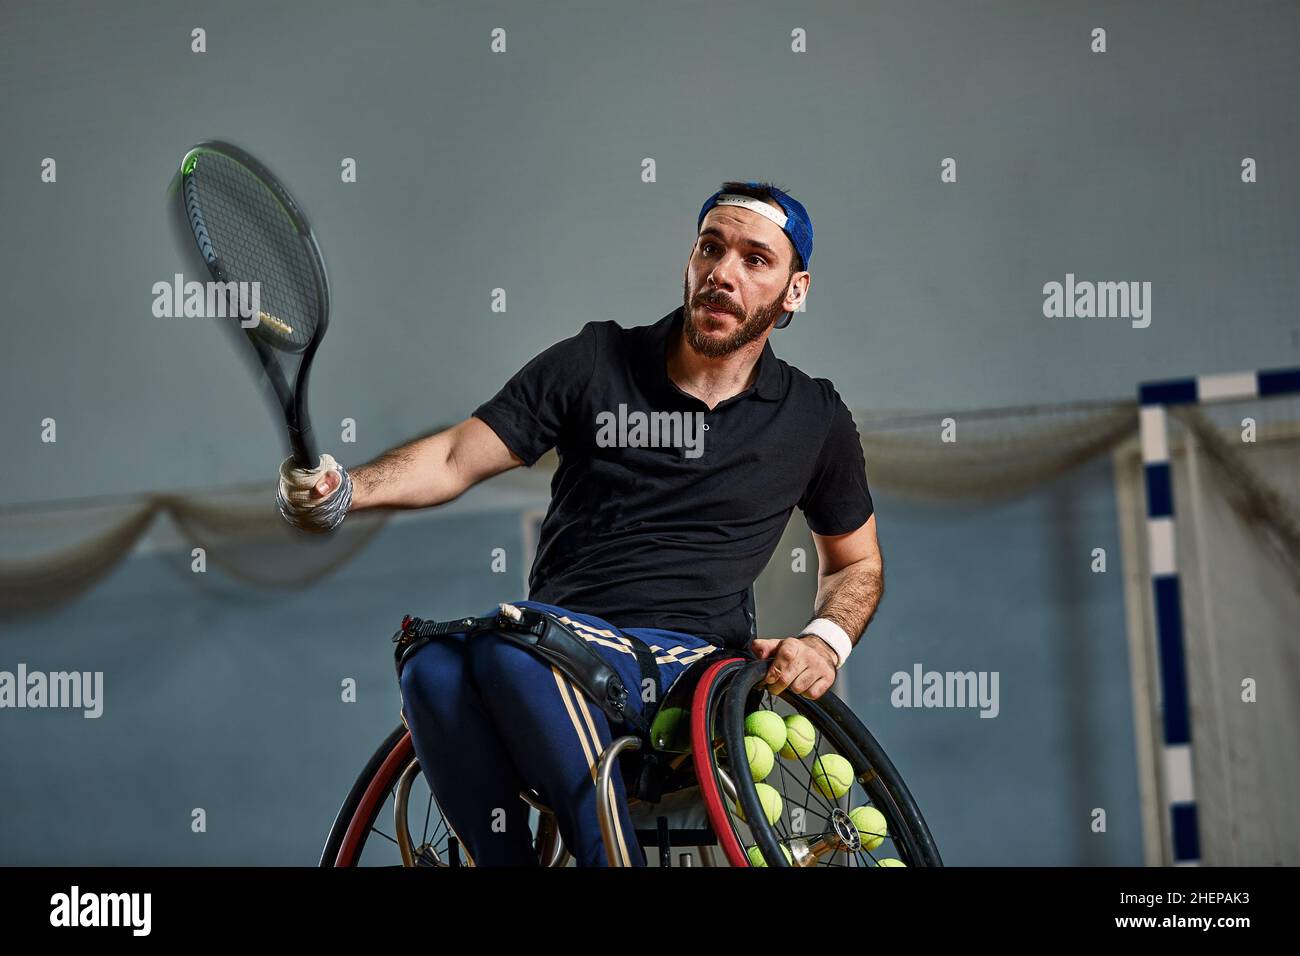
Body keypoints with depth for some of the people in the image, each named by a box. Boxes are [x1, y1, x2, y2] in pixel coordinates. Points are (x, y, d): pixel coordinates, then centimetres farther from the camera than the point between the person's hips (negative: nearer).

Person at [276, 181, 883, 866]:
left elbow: (857, 563, 24)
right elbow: (457, 457, 6)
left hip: (687, 659, -2)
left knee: (515, 635, -35)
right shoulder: (595, 362, 10)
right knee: (434, 665, -34)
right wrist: (345, 489, -13)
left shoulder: (815, 419, 12)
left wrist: (826, 640, 3)